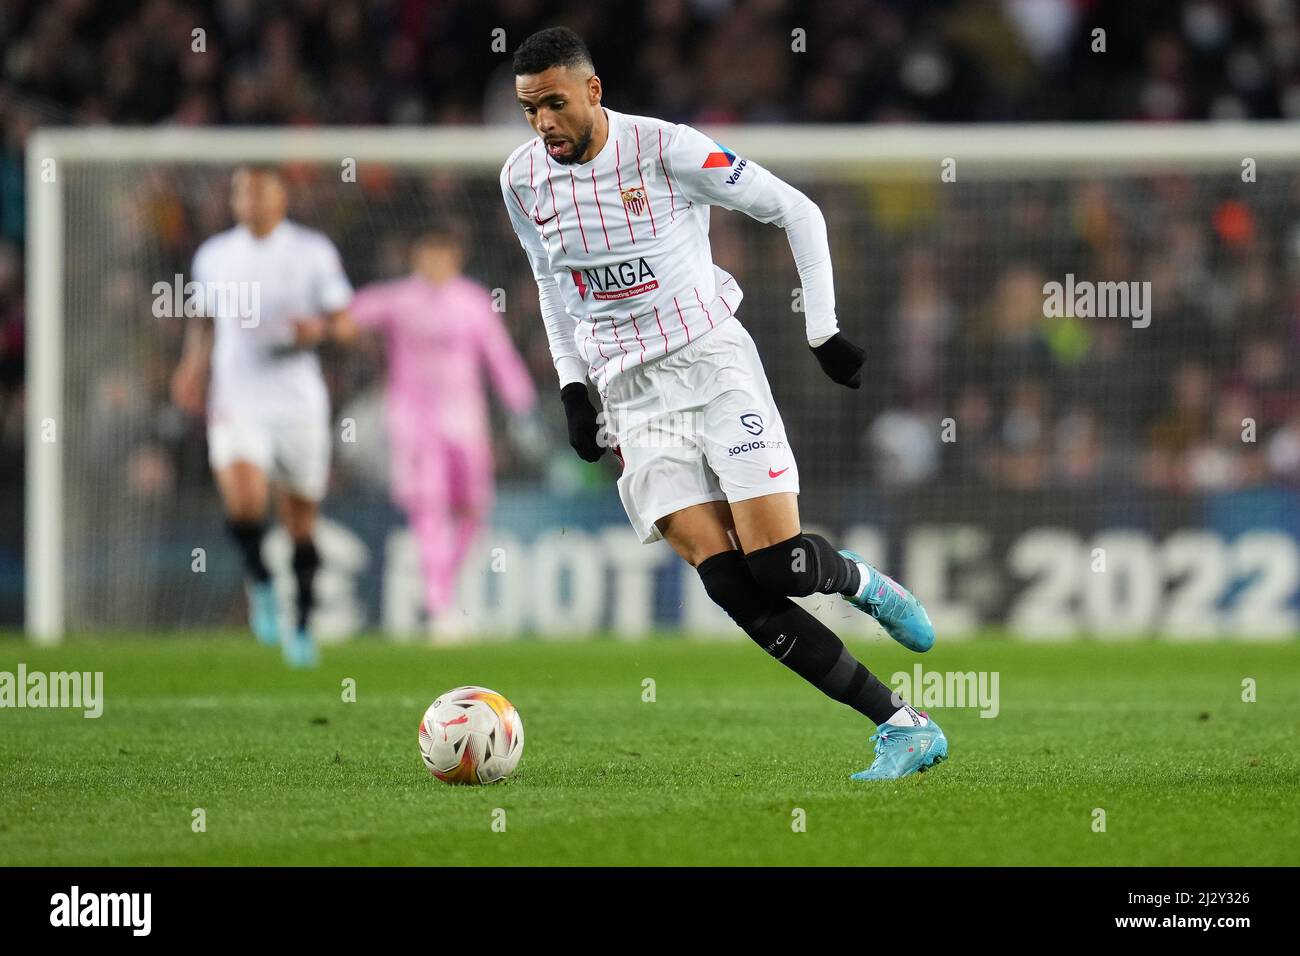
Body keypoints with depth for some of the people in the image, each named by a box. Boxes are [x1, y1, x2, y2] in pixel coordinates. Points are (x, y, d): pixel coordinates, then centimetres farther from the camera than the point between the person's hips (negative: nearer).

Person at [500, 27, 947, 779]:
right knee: (732, 586, -13)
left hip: (712, 361, -3)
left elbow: (797, 211, -4)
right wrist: (572, 386, 11)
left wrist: (824, 328, -5)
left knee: (778, 564, -17)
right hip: (631, 397, 3)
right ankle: (904, 726, -10)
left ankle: (860, 582, 22)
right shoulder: (523, 181, 3)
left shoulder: (667, 150, -11)